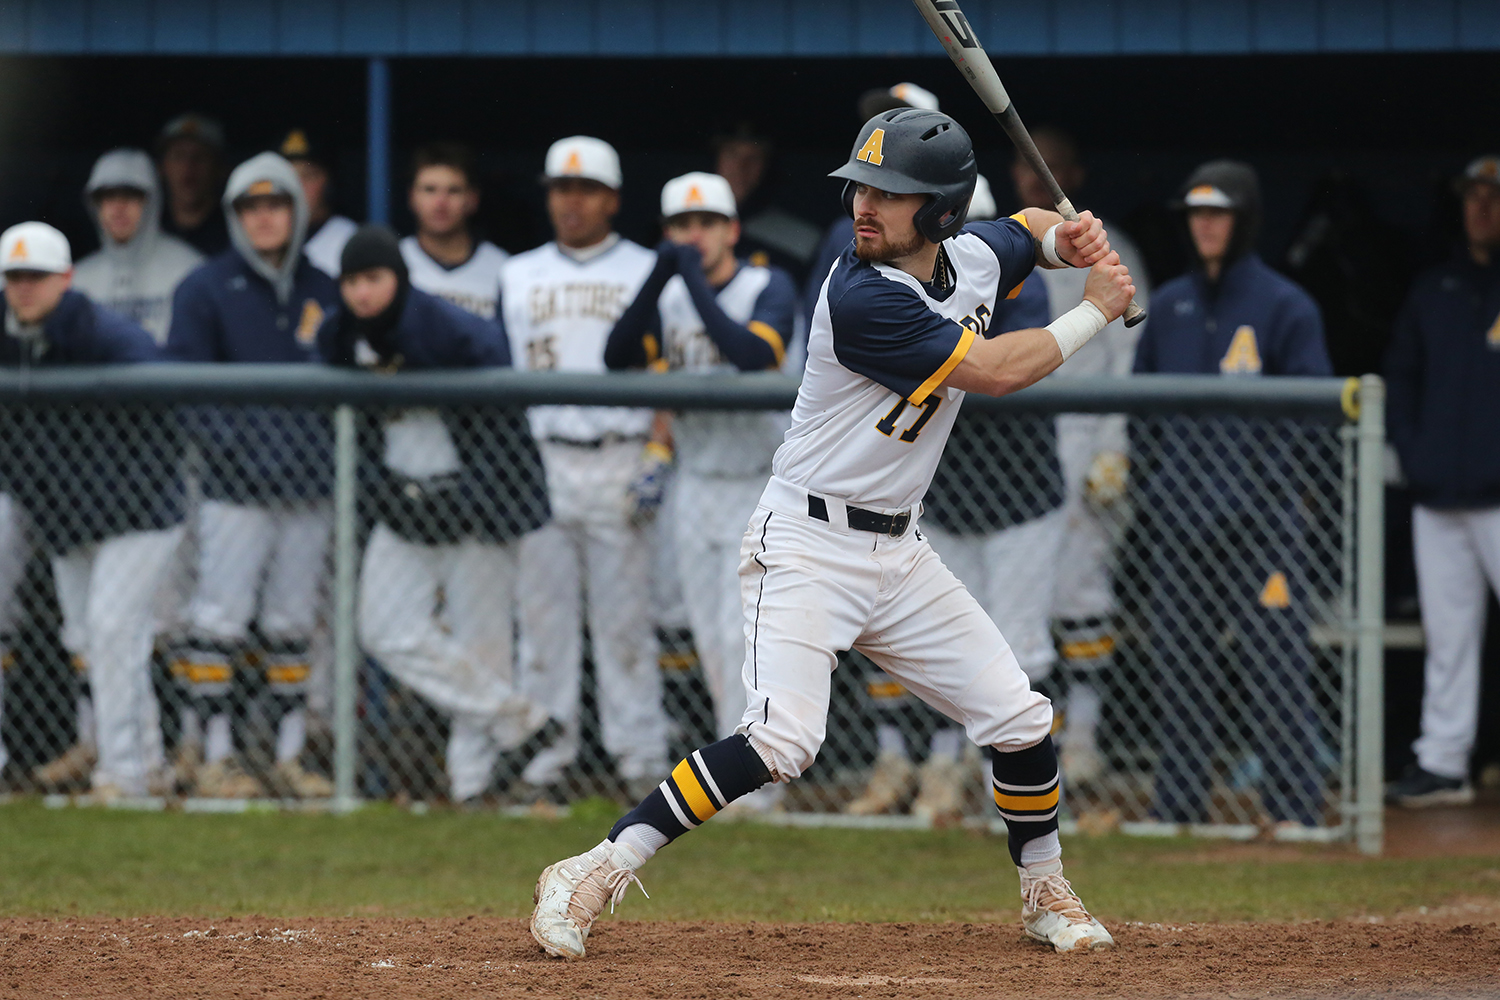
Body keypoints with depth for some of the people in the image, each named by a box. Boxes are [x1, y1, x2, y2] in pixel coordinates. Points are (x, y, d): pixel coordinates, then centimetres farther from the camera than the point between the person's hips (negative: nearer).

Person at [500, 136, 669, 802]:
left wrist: (658, 463, -6)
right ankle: (543, 752, 5)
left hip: (620, 463, -2)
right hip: (538, 463, 2)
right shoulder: (518, 277, 16)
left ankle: (639, 751, -1)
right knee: (543, 609, 2)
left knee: (625, 609, -4)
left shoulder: (647, 273, 8)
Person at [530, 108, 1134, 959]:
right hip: (808, 544, -7)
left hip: (898, 551, 7)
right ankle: (595, 874, -19)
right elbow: (993, 371, -20)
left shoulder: (972, 257, 1)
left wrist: (1065, 238, 2)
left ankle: (1046, 895, 28)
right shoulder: (862, 298, -23)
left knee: (1020, 722, 5)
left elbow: (1028, 227, 27)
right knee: (782, 741, -23)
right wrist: (1097, 314, -6)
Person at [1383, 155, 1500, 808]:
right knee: (1447, 634, 8)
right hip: (1438, 496, 5)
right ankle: (1442, 762, 11)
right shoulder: (1434, 291, 17)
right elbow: (1400, 379, 20)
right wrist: (1412, 453, 6)